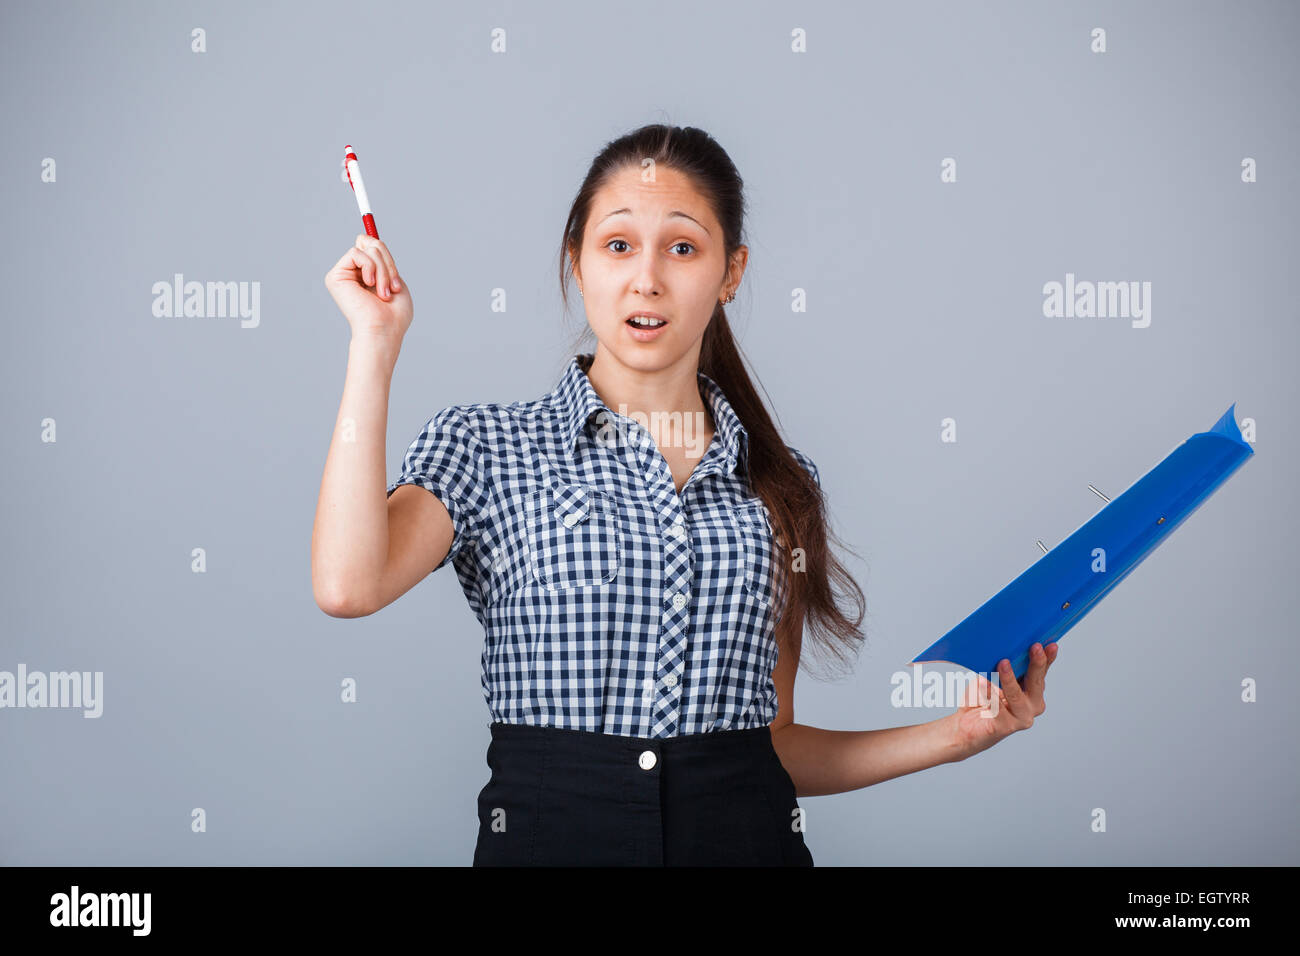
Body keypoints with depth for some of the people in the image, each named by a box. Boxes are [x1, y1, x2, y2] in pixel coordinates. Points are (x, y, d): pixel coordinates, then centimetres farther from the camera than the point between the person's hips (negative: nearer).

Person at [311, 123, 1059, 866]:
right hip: (549, 832, -2)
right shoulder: (485, 445, 1)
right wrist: (377, 344, -12)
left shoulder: (781, 483, 9)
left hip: (745, 835, 2)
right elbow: (350, 584, -18)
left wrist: (951, 737, -1)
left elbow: (773, 740, 12)